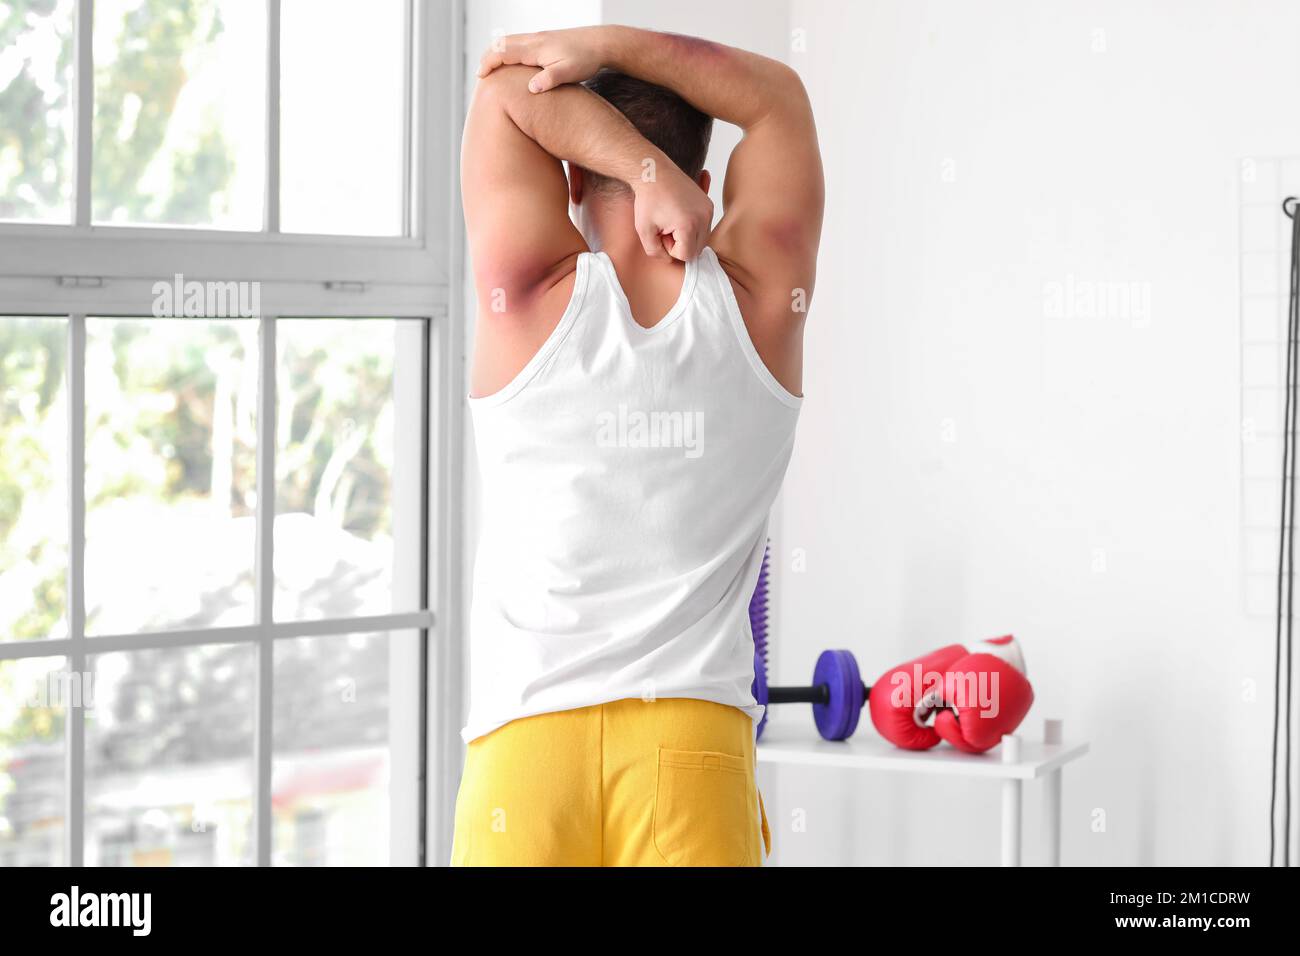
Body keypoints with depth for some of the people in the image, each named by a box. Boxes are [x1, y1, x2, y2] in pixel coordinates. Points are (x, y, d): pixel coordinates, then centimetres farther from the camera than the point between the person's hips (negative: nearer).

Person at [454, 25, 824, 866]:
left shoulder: (532, 297, -2)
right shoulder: (758, 304, 2)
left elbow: (508, 89, 9)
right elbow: (778, 93, 15)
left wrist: (645, 171, -3)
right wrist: (611, 45, 5)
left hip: (528, 741, 0)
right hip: (694, 743, 1)